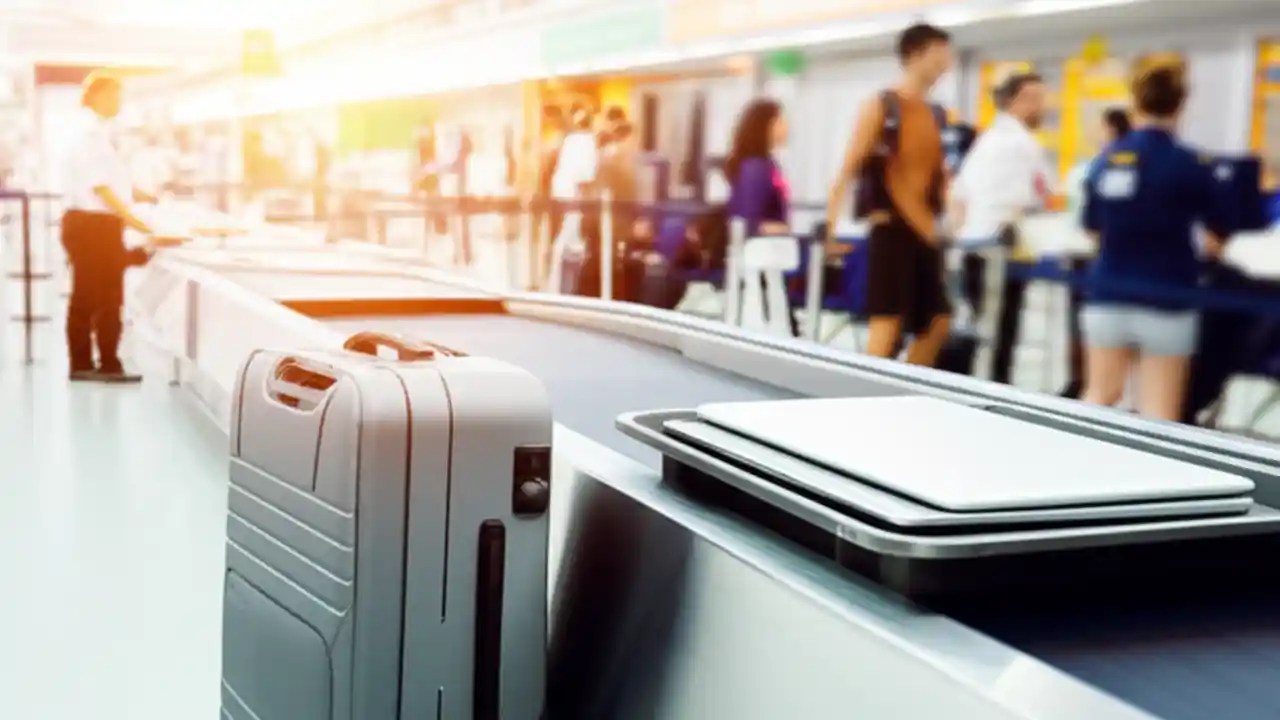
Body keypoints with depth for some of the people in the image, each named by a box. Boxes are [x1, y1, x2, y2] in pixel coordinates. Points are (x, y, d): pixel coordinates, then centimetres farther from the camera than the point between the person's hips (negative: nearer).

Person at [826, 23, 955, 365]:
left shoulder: (932, 113, 14)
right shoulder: (881, 106, -6)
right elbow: (849, 169, -11)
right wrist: (831, 225, -18)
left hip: (925, 233, 8)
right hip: (892, 229, -8)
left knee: (937, 322, 11)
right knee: (887, 324, -13)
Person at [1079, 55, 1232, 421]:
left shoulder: (1106, 160, 1)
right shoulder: (1188, 164, -10)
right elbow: (1219, 233, 2)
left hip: (1107, 297, 4)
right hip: (1164, 304, -4)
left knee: (1099, 397, 17)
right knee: (1158, 413, 1)